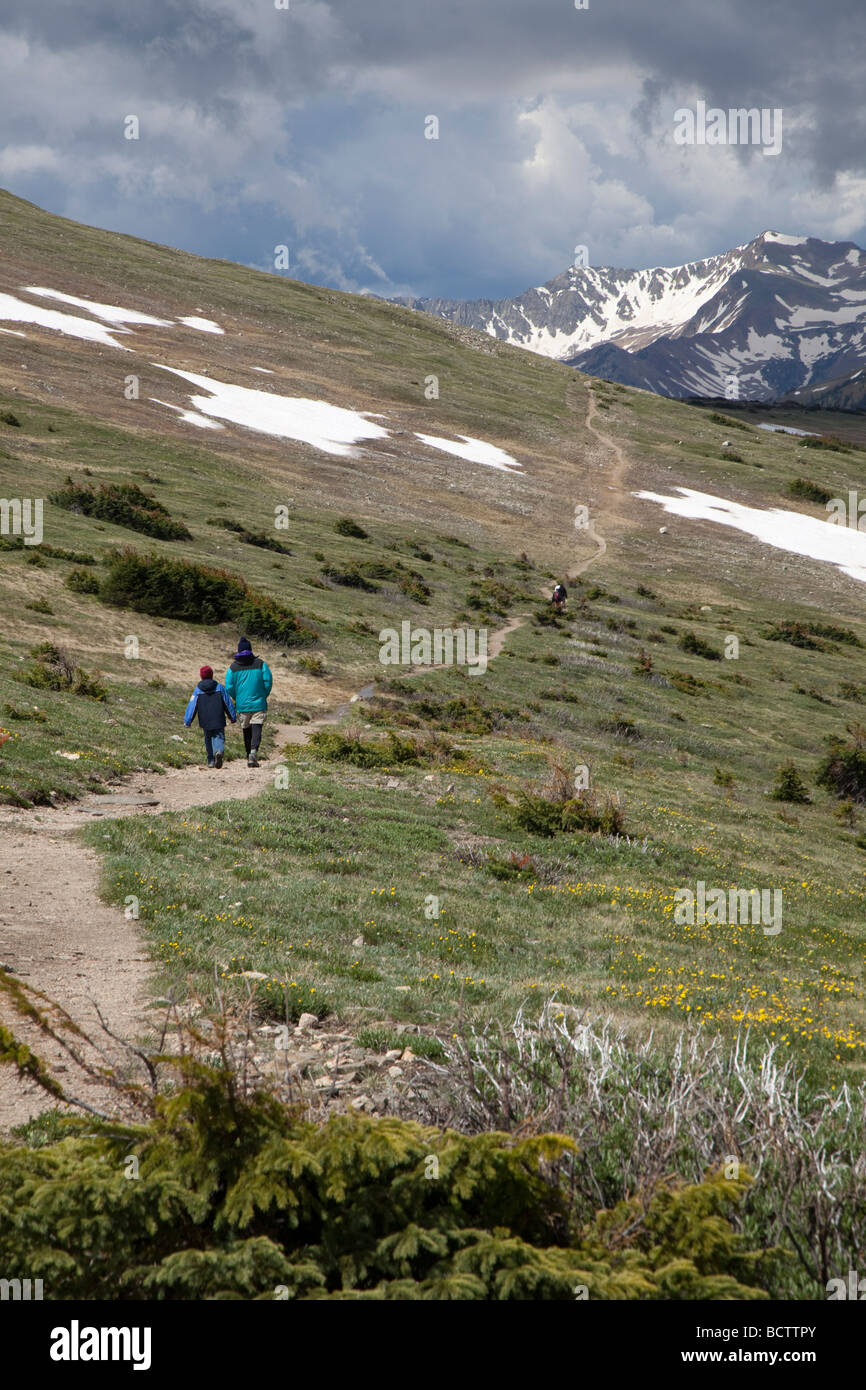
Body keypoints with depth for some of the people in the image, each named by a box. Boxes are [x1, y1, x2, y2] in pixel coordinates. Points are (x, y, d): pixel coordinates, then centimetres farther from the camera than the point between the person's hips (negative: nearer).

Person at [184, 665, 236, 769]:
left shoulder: (197, 690, 2)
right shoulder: (220, 688, 4)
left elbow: (192, 706, -1)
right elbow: (228, 704, 7)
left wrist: (187, 722, 2)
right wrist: (233, 718, 15)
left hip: (205, 723, 1)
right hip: (219, 721, -1)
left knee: (208, 740, 16)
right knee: (219, 738, -4)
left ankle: (211, 760, 19)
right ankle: (219, 751, -35)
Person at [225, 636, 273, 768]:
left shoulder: (233, 667, 2)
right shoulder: (260, 664, 0)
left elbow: (229, 688, -2)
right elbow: (268, 682, -5)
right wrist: (263, 696, 10)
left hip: (242, 706, 2)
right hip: (258, 705, -2)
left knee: (247, 732, 13)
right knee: (256, 731, -7)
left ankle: (250, 758, 18)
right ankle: (254, 751, -31)